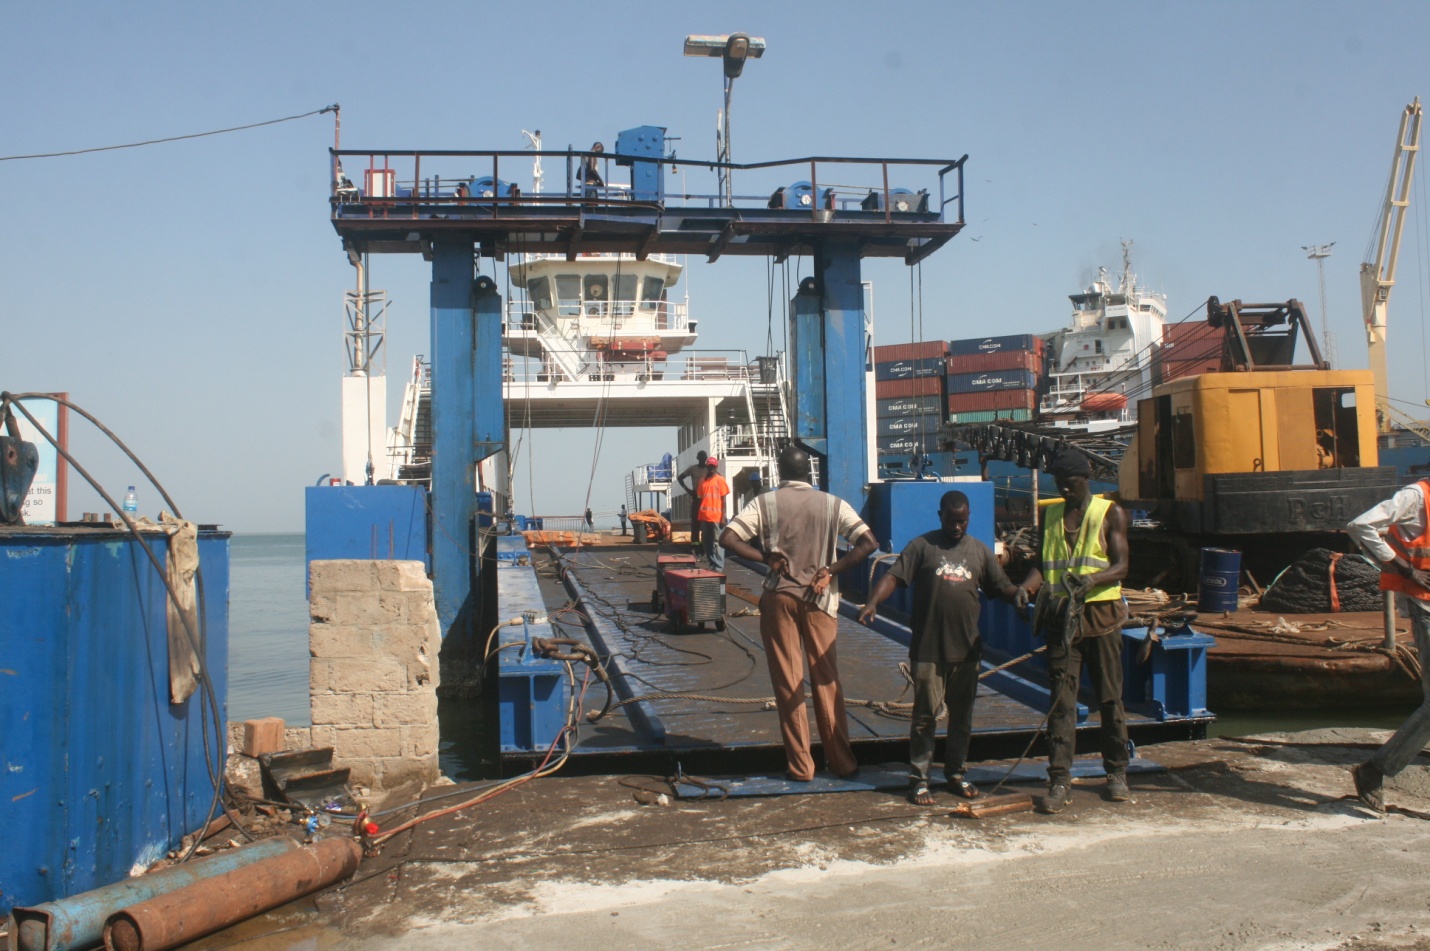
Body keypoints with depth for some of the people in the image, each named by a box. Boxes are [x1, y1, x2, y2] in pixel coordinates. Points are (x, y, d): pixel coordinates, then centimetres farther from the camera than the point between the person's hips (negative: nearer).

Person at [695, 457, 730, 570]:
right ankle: (712, 564, 18)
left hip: (716, 517, -5)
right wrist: (698, 517, 11)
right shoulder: (702, 481, 12)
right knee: (706, 542, 8)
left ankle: (719, 567, -2)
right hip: (704, 517, 5)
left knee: (717, 542, -4)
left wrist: (723, 517, -9)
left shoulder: (720, 480, -1)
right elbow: (700, 499, 14)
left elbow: (723, 500, -3)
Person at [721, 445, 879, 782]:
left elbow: (728, 538, -11)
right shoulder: (833, 504, 0)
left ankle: (800, 766, 9)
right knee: (827, 680, 10)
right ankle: (842, 761, 15)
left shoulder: (765, 503, -2)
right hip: (820, 599, 1)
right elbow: (868, 543, -8)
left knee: (787, 683, 6)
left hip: (778, 597, -1)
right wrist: (830, 571, -7)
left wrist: (766, 558, -5)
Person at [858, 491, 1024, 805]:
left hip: (966, 649, 4)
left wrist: (1018, 592, -10)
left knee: (962, 715, 13)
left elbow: (1000, 587, 12)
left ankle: (956, 774, 27)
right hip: (928, 650, -4)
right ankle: (919, 779, 9)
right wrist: (872, 602, -25)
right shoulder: (922, 546, -1)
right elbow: (893, 577, -9)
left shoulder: (981, 551, 10)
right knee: (925, 715, 1)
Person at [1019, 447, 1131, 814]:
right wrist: (1026, 587, -9)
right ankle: (1060, 780, -2)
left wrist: (1091, 580, -26)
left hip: (1101, 615, -2)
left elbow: (1121, 566, -6)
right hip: (1061, 615, 2)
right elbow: (1043, 564, 12)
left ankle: (1117, 773, 21)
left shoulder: (1110, 513, 1)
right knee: (1061, 699, -2)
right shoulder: (1050, 515, 12)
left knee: (1110, 698, 6)